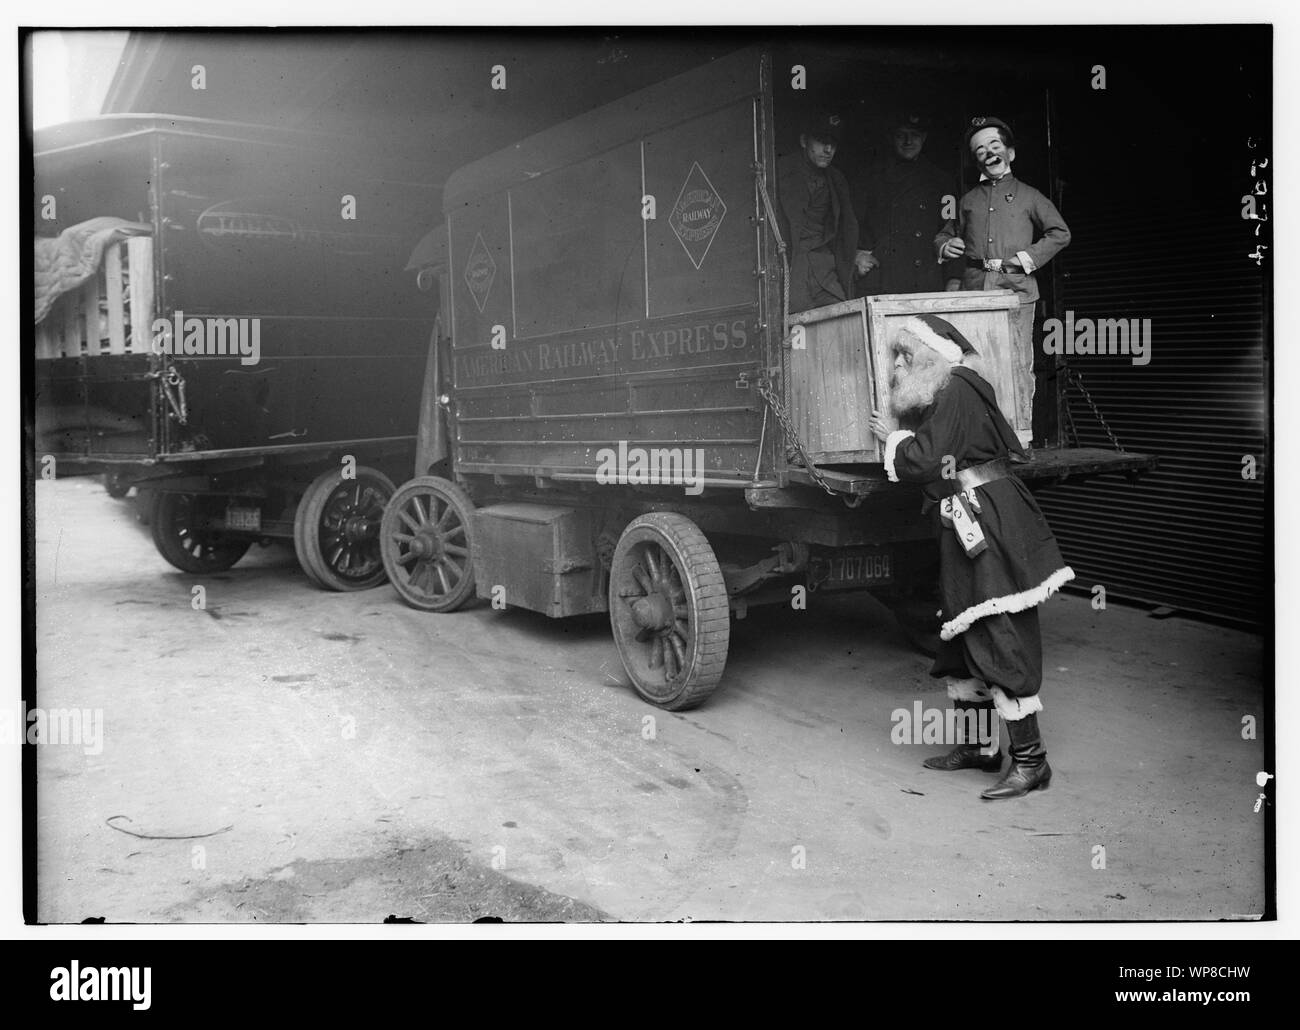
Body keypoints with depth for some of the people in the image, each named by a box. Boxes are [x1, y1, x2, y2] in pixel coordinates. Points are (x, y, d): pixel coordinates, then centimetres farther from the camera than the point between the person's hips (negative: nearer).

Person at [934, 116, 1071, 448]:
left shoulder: (1028, 196, 12)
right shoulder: (968, 200, 21)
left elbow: (1060, 234, 8)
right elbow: (945, 234, 31)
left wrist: (1029, 257, -5)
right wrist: (945, 246, 7)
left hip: (1015, 287, -3)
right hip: (974, 287, 3)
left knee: (1017, 364, -8)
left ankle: (1020, 436, -4)